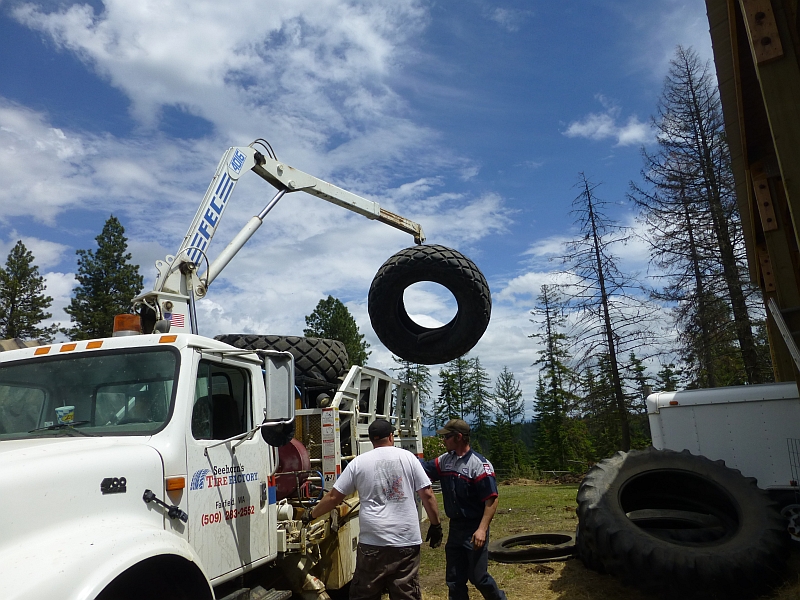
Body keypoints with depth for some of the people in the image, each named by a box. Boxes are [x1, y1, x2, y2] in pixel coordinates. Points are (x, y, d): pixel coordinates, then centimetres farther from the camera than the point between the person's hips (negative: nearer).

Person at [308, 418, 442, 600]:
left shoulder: (358, 462, 3)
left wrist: (311, 514, 23)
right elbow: (427, 494, 0)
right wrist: (436, 525, 10)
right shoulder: (407, 457, 2)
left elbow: (334, 497, 7)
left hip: (372, 542, 0)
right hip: (407, 541, 0)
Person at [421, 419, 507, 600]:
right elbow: (423, 468, 11)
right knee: (454, 579, 13)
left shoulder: (479, 464, -18)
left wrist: (482, 529, -25)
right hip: (454, 528, 7)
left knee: (478, 576, 2)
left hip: (473, 530, -7)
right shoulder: (445, 461, 3)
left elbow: (492, 500, -19)